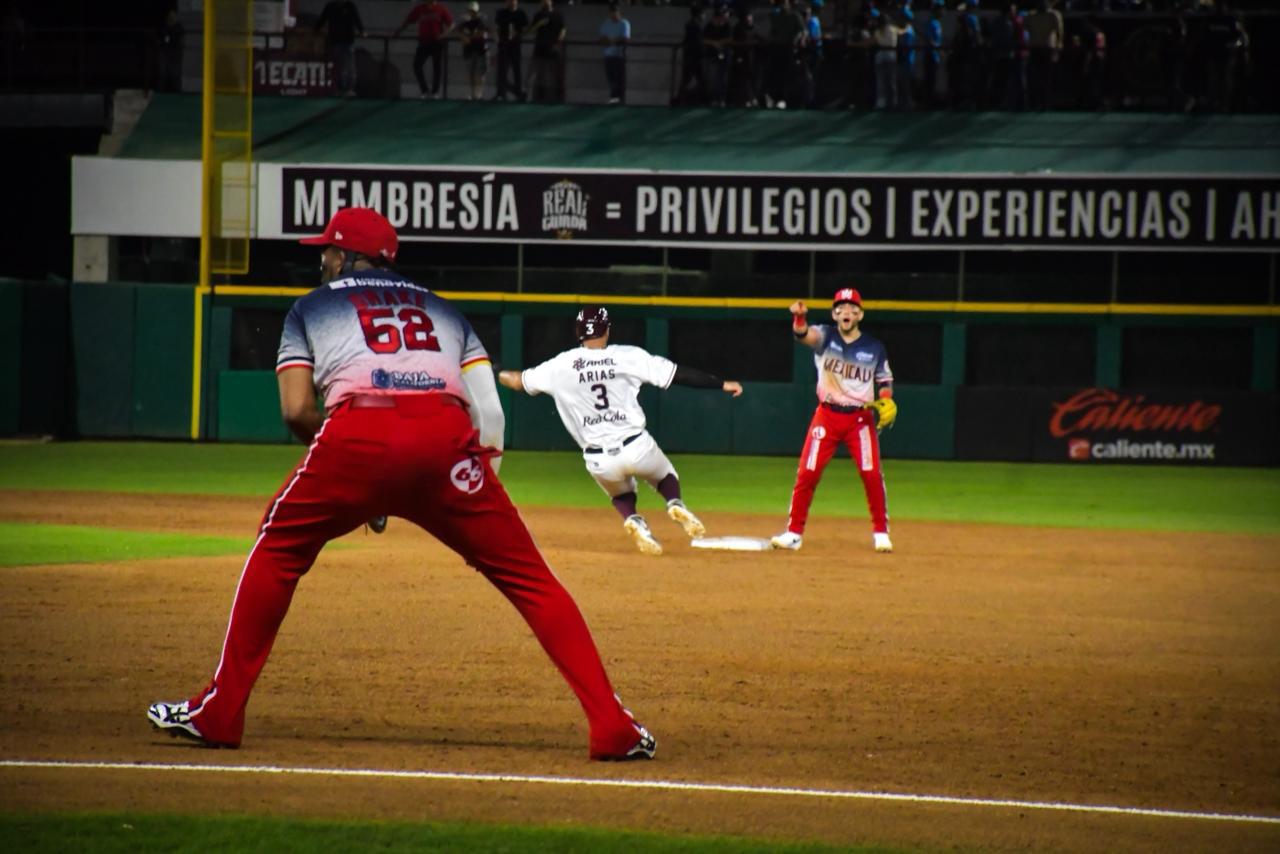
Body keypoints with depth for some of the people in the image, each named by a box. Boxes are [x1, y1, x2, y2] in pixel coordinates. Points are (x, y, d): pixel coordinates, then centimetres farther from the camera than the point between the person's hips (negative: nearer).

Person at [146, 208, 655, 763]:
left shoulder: (313, 307, 26)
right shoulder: (442, 310, 33)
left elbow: (297, 411, 13)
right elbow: (490, 414, 20)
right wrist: (478, 506, 21)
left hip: (357, 431, -1)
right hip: (447, 436, 2)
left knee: (278, 551, 21)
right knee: (525, 575, 7)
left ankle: (219, 712, 19)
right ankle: (612, 726, -4)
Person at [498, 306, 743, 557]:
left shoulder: (561, 366, 0)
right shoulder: (629, 357, -2)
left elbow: (518, 381, 12)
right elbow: (679, 374, -2)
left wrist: (493, 372, 33)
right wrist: (722, 384, 6)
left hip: (598, 462, 1)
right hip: (637, 448, -1)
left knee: (621, 495, 30)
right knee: (665, 475, 29)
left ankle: (633, 520, -4)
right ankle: (676, 505, -4)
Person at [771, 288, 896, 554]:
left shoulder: (874, 348, 3)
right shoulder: (825, 337, -2)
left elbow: (885, 381, 13)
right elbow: (804, 334, -23)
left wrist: (885, 403, -8)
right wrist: (799, 318, -47)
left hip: (861, 417, 0)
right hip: (827, 416, 0)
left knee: (872, 474, -7)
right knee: (807, 472, -4)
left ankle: (881, 532, 8)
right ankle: (793, 533, 5)